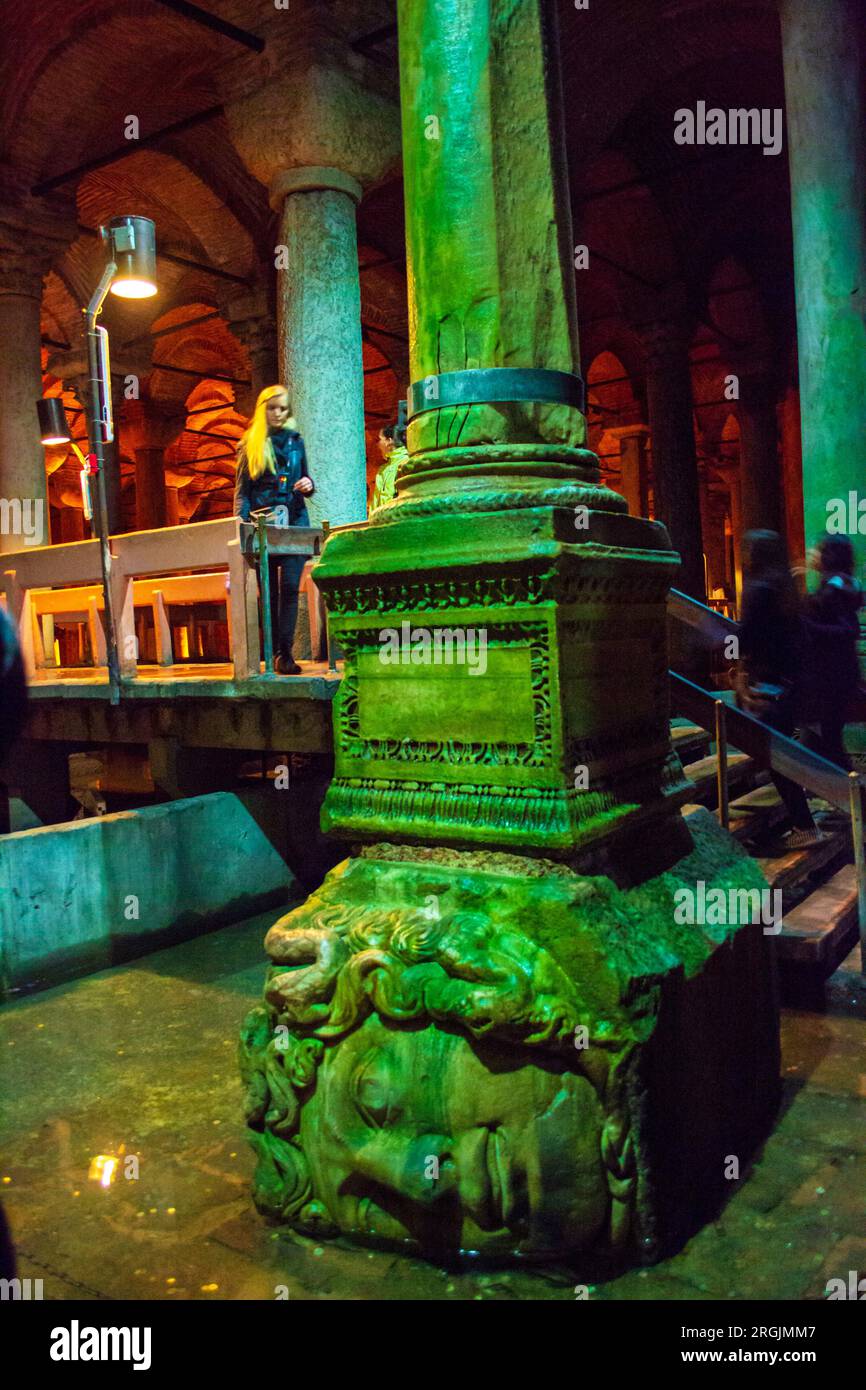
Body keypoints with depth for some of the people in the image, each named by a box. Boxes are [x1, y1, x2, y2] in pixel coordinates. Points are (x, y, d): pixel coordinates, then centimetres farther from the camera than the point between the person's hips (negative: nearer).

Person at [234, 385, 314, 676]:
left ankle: (285, 652, -8)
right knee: (270, 590, 1)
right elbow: (242, 490, 5)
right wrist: (241, 523, -8)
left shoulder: (295, 441, 13)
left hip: (295, 520, 1)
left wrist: (308, 485, -3)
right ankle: (275, 652, 5)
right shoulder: (249, 445, 7)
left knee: (290, 587, -8)